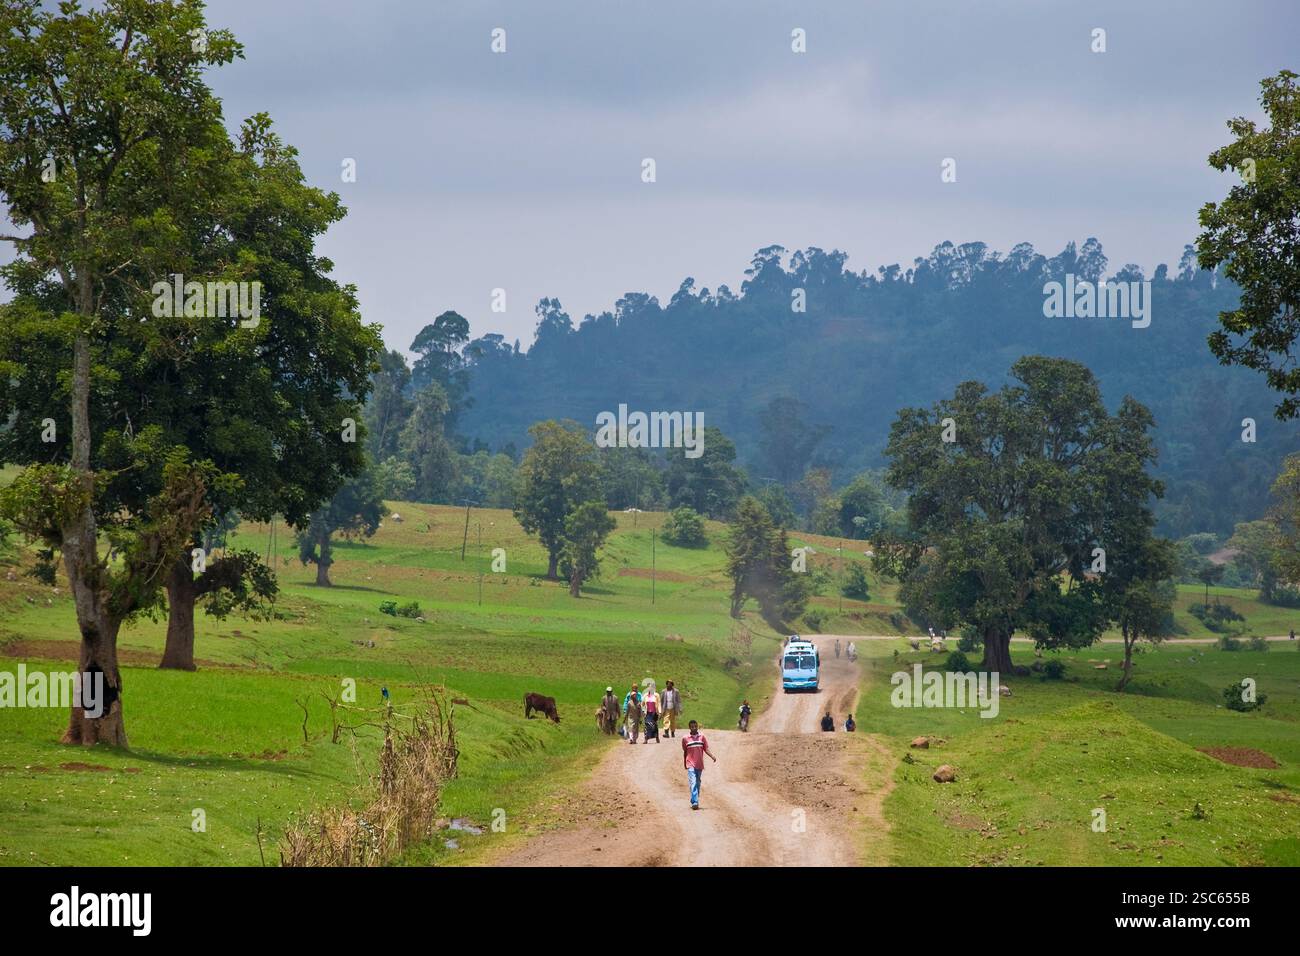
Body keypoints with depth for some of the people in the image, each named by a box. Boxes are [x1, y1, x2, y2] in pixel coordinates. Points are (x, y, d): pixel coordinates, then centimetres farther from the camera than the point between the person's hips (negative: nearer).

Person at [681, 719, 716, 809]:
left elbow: (706, 749, 1)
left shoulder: (702, 737, 4)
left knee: (698, 784, 10)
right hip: (691, 765, -3)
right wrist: (684, 764, 16)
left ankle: (695, 802, 21)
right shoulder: (685, 739, 1)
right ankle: (695, 803, -23)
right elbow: (685, 752, 10)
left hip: (699, 765, 3)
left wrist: (712, 756, -16)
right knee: (693, 784, -15)